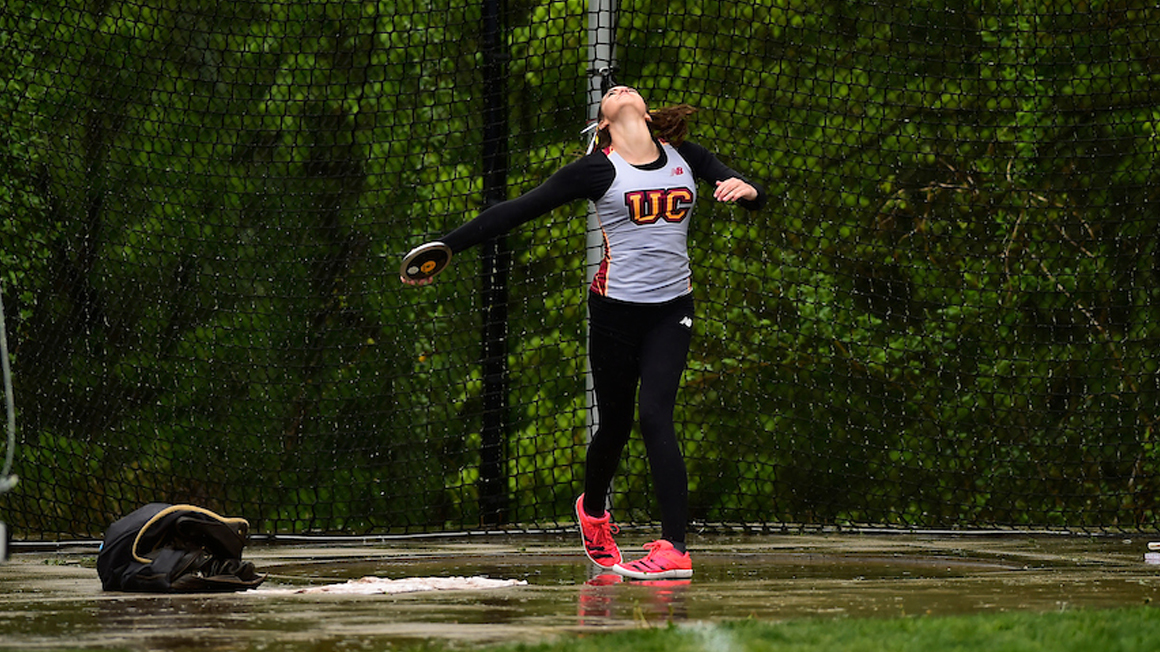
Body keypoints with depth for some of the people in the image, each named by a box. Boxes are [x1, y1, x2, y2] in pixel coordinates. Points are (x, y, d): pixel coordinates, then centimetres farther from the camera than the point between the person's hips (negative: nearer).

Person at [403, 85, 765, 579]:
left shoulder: (684, 157, 7)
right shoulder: (599, 170, -4)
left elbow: (756, 199, 14)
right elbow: (518, 211, -6)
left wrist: (747, 190, -12)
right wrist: (445, 248, -10)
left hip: (671, 309, 1)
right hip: (616, 308, -1)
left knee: (654, 414, -15)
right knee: (616, 425, 7)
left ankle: (674, 548, -19)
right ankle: (592, 511, 39)